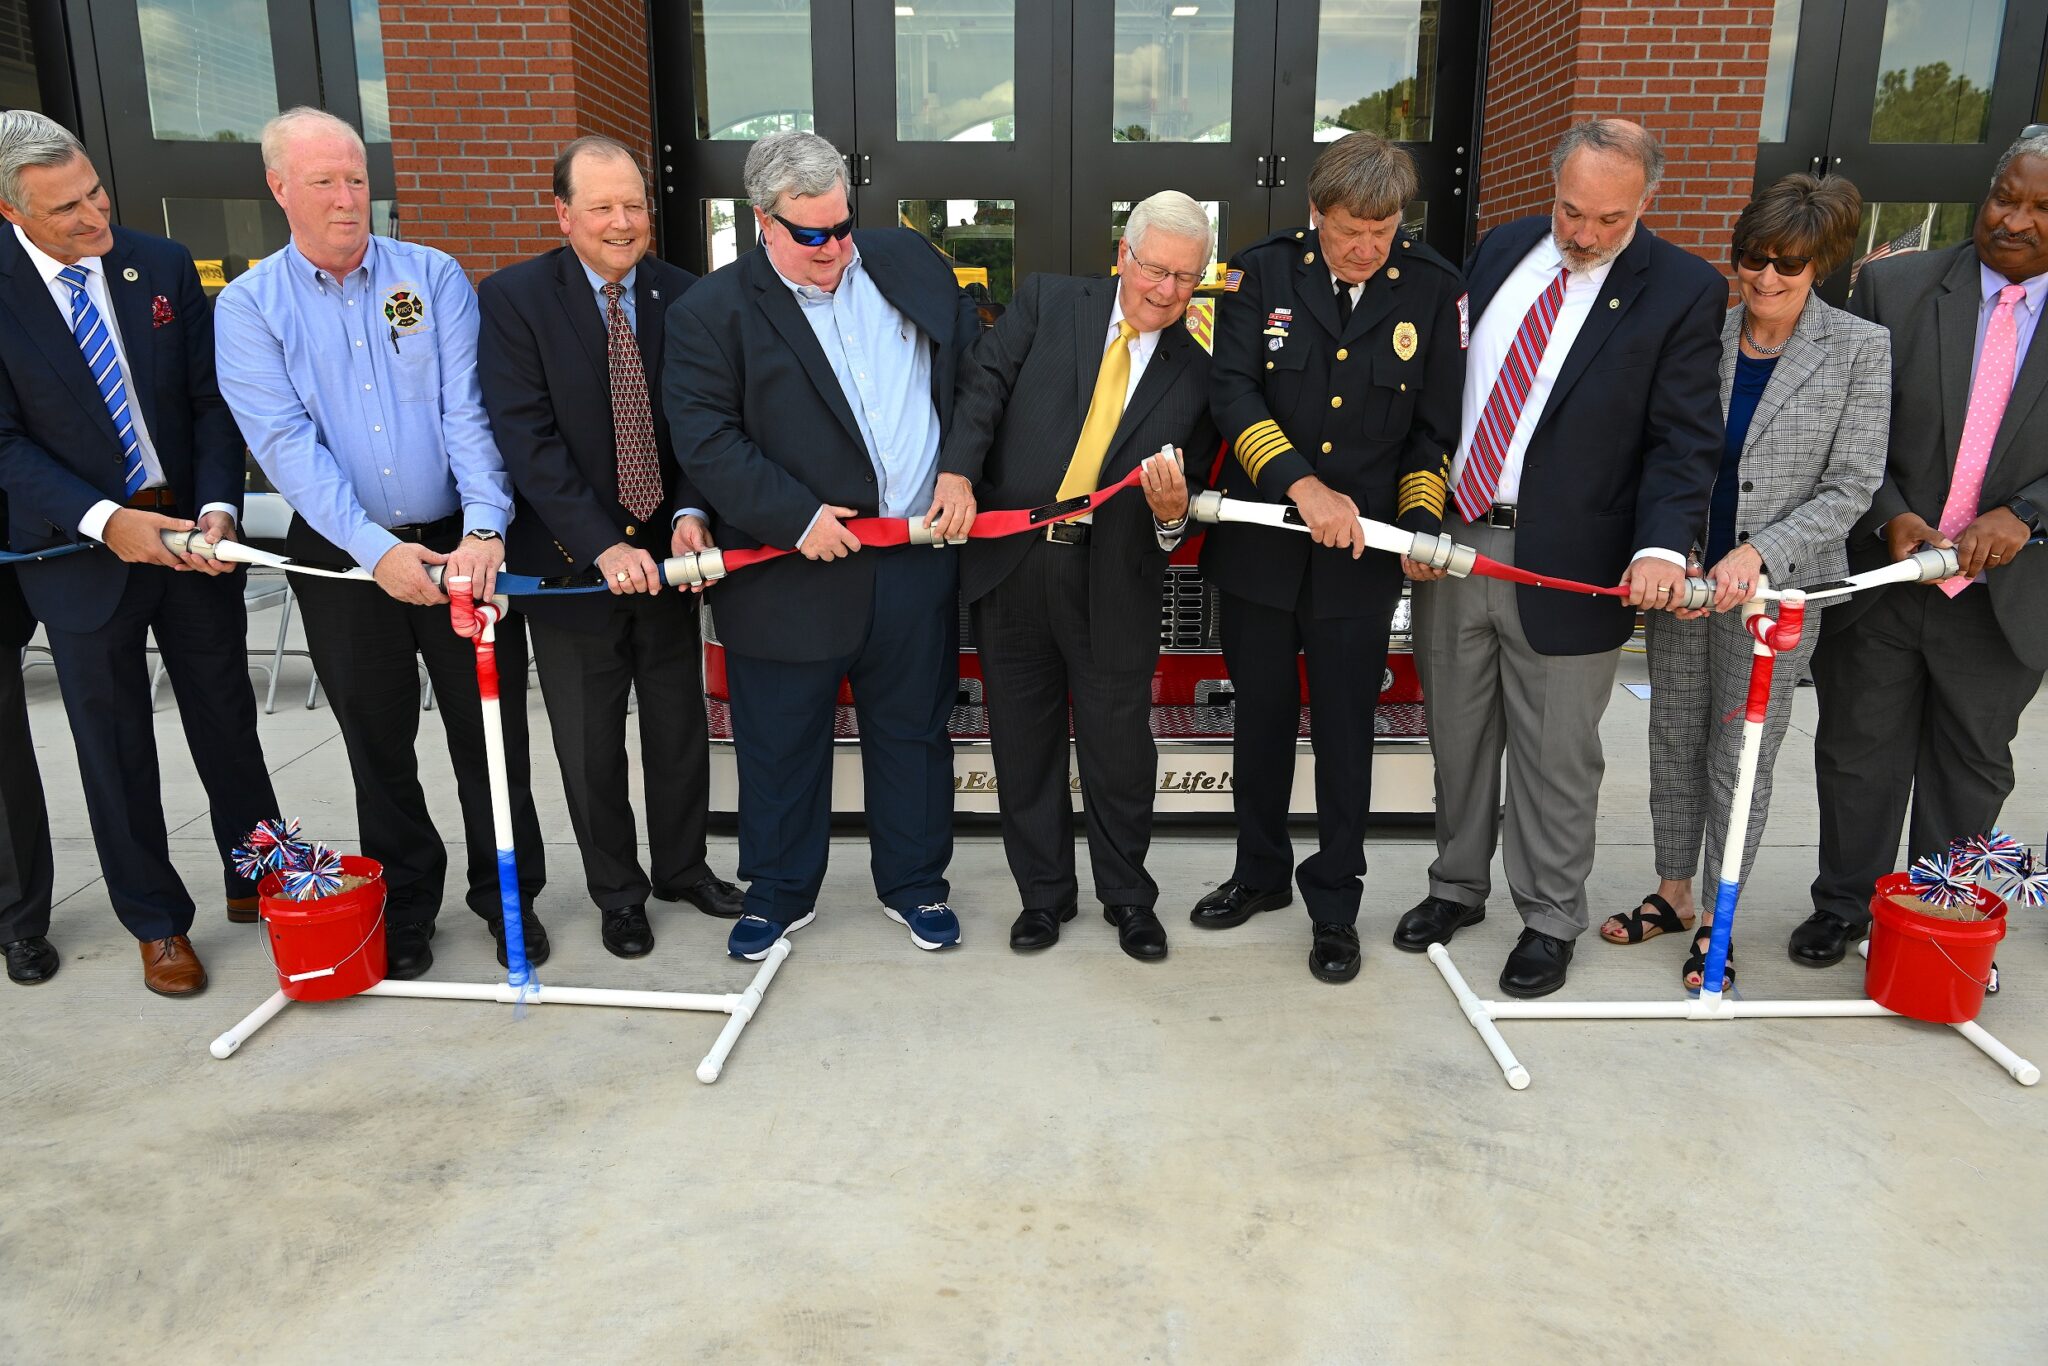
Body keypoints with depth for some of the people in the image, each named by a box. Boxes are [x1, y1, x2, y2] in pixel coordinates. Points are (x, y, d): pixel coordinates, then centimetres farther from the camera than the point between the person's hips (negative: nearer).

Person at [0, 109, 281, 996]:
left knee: (227, 723, 13)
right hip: (82, 552, -2)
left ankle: (254, 881, 34)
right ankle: (156, 923, 26)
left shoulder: (163, 265, 0)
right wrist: (105, 520, -23)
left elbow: (212, 400, 0)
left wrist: (218, 509, -14)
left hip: (193, 535, 2)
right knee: (116, 750, 10)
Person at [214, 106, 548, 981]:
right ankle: (404, 907, 30)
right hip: (344, 556, 0)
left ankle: (508, 894, 24)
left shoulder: (434, 277, 2)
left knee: (492, 735, 7)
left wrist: (484, 528, -22)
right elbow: (285, 443, -10)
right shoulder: (248, 306, 1)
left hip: (460, 543, 0)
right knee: (379, 746, 13)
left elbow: (468, 411, -8)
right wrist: (377, 549, -22)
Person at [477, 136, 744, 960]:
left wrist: (691, 512, -17)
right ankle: (616, 891, 30)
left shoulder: (681, 296, 1)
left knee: (681, 729, 16)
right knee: (591, 750, 11)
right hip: (572, 560, -3)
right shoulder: (514, 299, -10)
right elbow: (528, 439, -17)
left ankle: (682, 866, 37)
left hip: (665, 554, 3)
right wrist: (605, 545, -25)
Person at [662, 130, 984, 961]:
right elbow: (706, 440, -11)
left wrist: (962, 470, 0)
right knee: (780, 744, 10)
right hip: (795, 572, -2)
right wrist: (797, 517, -18)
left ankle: (913, 883, 32)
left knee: (913, 732, 14)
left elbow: (975, 367, 11)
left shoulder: (910, 263, 7)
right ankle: (779, 892, 30)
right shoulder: (711, 313, -5)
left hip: (918, 559, 3)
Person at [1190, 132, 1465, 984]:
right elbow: (1232, 392, -12)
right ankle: (1260, 873, 34)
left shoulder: (1435, 290, -2)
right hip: (1260, 543, 1)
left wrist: (1420, 517, -10)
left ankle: (1334, 902, 24)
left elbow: (1437, 426, 3)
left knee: (1345, 730, 7)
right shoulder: (1264, 273, -3)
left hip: (1360, 555, -1)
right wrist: (1300, 483, -23)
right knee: (1261, 716, 14)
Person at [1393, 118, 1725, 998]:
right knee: (1458, 738, 16)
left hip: (1566, 561, -4)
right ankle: (1458, 886, 35)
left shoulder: (1684, 292, -6)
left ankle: (1549, 919, 27)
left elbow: (1685, 437, -9)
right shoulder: (1501, 250, 7)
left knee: (1556, 756, 8)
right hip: (1450, 535, 4)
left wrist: (1661, 545, -25)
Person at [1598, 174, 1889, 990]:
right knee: (1673, 741, 14)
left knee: (1739, 759, 5)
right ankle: (1673, 893, 32)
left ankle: (1717, 920, 22)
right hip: (1683, 577, 3)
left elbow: (1849, 490, -8)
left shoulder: (1859, 350, -6)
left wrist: (1757, 553, -20)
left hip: (1776, 587, -3)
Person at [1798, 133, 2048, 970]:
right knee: (1859, 753, 11)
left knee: (1971, 766, 14)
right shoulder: (1894, 288, -2)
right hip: (1879, 580, 0)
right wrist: (1890, 515, -16)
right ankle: (1843, 907, 29)